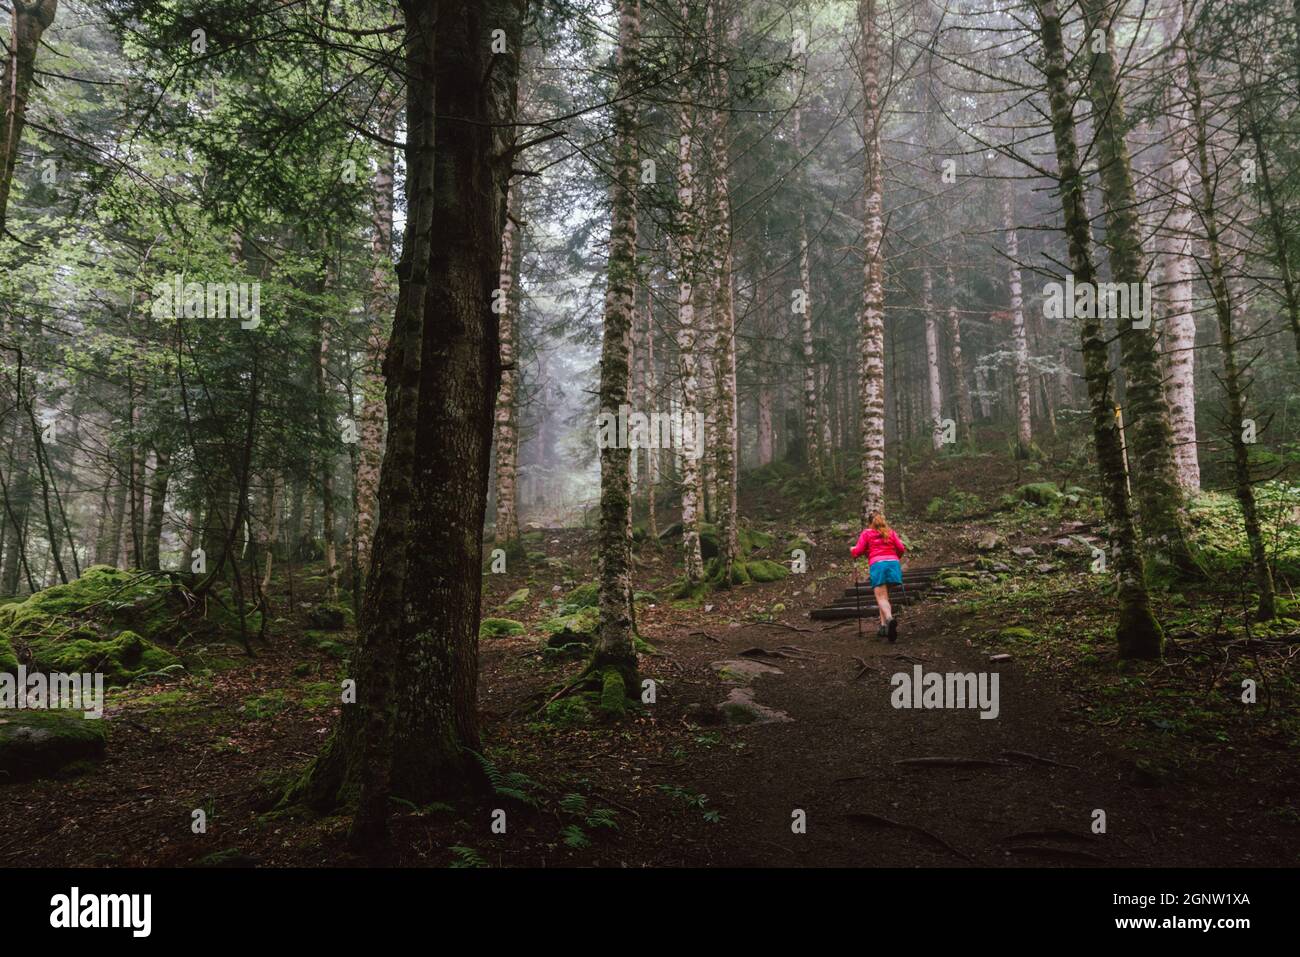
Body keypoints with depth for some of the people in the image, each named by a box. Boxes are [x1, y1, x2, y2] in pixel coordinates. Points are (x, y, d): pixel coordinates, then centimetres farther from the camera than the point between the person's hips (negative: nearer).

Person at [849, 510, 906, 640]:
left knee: (881, 597, -11)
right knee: (884, 596, 13)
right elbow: (901, 548, 12)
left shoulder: (866, 533, 13)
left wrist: (852, 549, 28)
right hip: (893, 563, 3)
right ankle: (884, 626, 6)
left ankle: (890, 620, -38)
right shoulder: (891, 532, 21)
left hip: (877, 564, -3)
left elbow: (858, 551, 6)